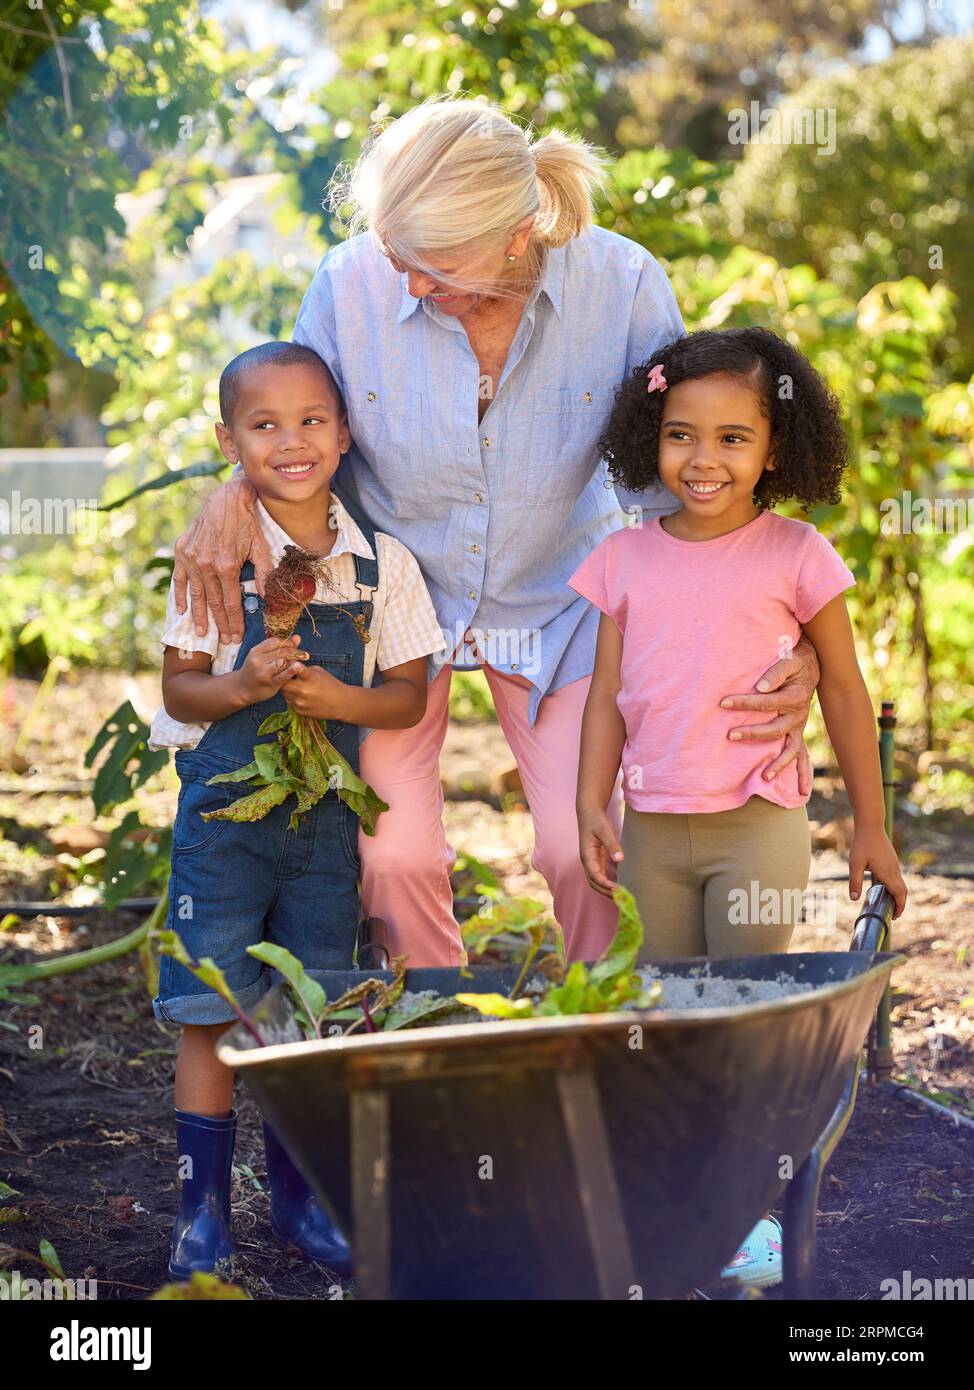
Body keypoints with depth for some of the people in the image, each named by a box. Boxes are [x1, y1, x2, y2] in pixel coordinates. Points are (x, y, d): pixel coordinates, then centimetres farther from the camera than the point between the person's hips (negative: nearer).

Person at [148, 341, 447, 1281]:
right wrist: (240, 687, -23)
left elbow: (408, 697, 3)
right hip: (224, 809, -2)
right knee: (214, 1016, -1)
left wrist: (338, 698, -16)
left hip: (326, 815, 2)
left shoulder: (382, 564, 1)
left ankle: (295, 1197, 25)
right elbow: (179, 685, -3)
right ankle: (202, 1210, 10)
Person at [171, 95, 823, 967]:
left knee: (589, 852, -7)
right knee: (393, 857, -6)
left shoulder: (623, 285, -22)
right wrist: (238, 493, -29)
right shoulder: (351, 282, -22)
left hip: (559, 599, 0)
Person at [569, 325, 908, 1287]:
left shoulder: (795, 556, -5)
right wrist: (591, 806, 0)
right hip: (653, 829, 4)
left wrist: (870, 829, 2)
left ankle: (758, 1206, 13)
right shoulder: (625, 559, 4)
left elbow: (844, 695, 0)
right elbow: (608, 695, 8)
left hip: (757, 828, -4)